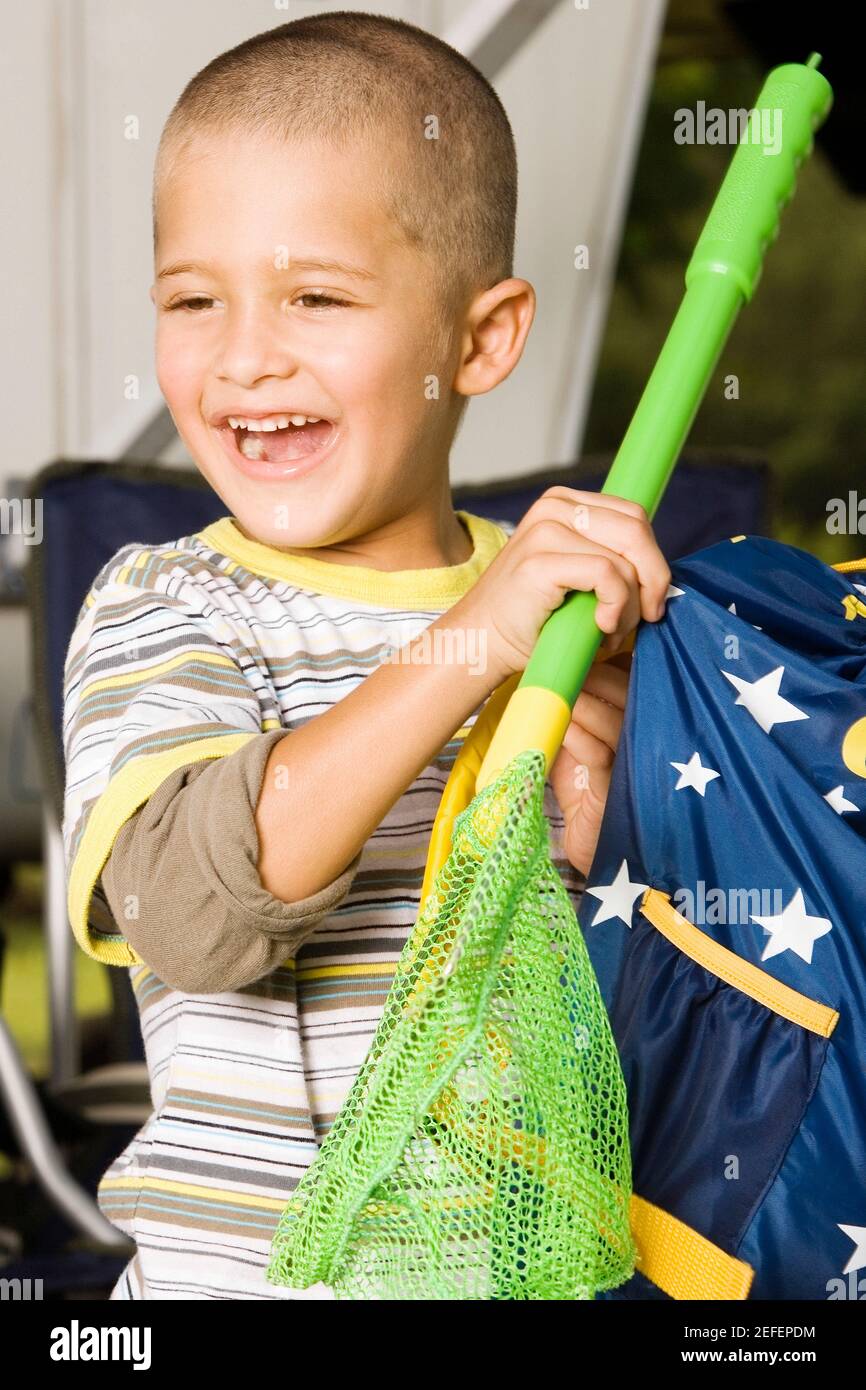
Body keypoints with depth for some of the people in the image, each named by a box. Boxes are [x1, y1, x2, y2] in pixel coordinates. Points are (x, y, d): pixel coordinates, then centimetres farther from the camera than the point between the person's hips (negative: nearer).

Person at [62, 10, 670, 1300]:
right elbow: (191, 912, -28)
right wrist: (468, 649, -33)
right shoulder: (158, 610, -10)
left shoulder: (570, 603, 1)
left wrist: (594, 808, -14)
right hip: (246, 1263, -3)